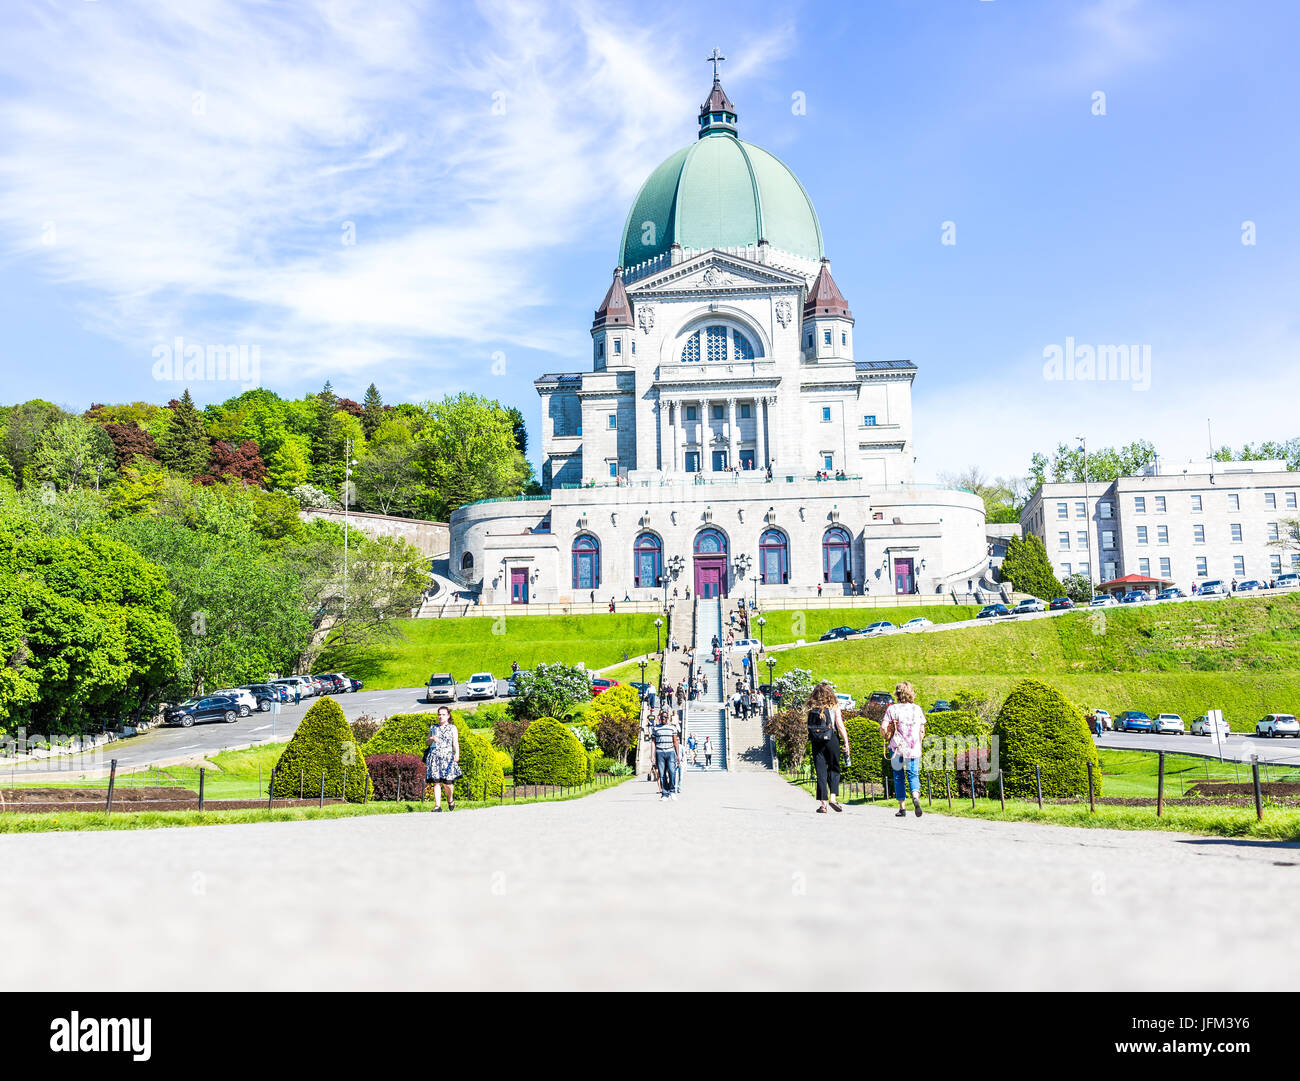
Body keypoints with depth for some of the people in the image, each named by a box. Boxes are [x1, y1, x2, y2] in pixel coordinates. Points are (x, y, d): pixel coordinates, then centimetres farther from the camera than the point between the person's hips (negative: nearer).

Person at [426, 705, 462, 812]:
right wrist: (432, 739, -3)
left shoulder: (452, 728, 9)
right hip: (434, 757, 2)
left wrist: (457, 754, -17)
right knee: (436, 782, -6)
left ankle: (450, 799, 21)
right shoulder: (433, 727, 17)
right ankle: (437, 806, -4)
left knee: (447, 783, -7)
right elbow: (428, 742, 20)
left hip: (447, 757, -2)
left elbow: (455, 743, 0)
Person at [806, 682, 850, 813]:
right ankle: (833, 797, -3)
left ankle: (823, 803, 3)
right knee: (834, 769, 12)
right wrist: (846, 742, 0)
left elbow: (809, 727, 2)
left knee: (820, 772, 5)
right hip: (831, 740, -2)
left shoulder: (811, 708, 5)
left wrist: (811, 740, 10)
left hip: (816, 742, 2)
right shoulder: (833, 706, -1)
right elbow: (840, 726, -3)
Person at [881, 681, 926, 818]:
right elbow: (922, 731, 6)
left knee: (898, 777, 10)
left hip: (897, 749, -1)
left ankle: (901, 808, 12)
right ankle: (916, 797, -22)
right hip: (914, 750, 1)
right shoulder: (917, 709, 3)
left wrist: (887, 738, 9)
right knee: (913, 775, 7)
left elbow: (883, 728, -12)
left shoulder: (892, 709, -6)